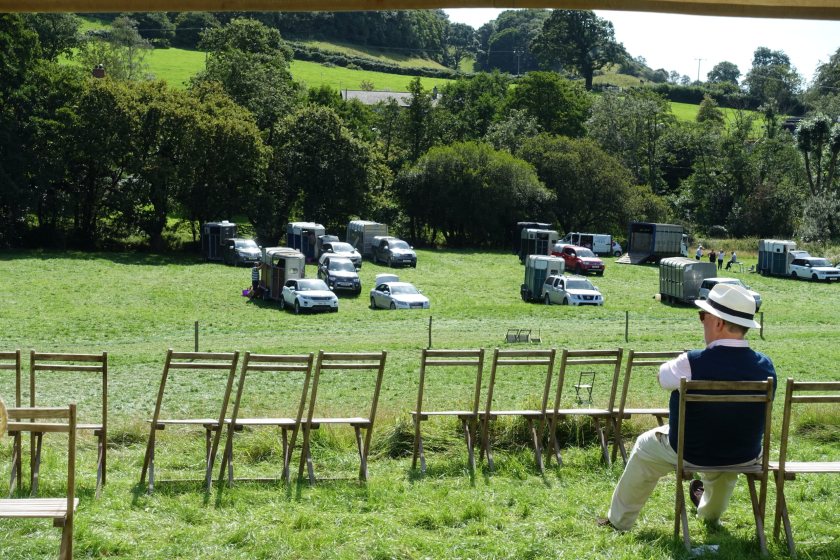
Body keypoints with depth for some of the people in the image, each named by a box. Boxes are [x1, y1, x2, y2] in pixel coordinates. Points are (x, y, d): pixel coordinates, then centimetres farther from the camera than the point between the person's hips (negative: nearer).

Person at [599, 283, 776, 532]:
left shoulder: (691, 363, -29)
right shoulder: (765, 366, -18)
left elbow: (663, 376, -7)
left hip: (691, 454, -3)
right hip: (745, 457, 3)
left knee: (645, 445, 27)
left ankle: (619, 520, 40)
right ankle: (710, 513, 60)